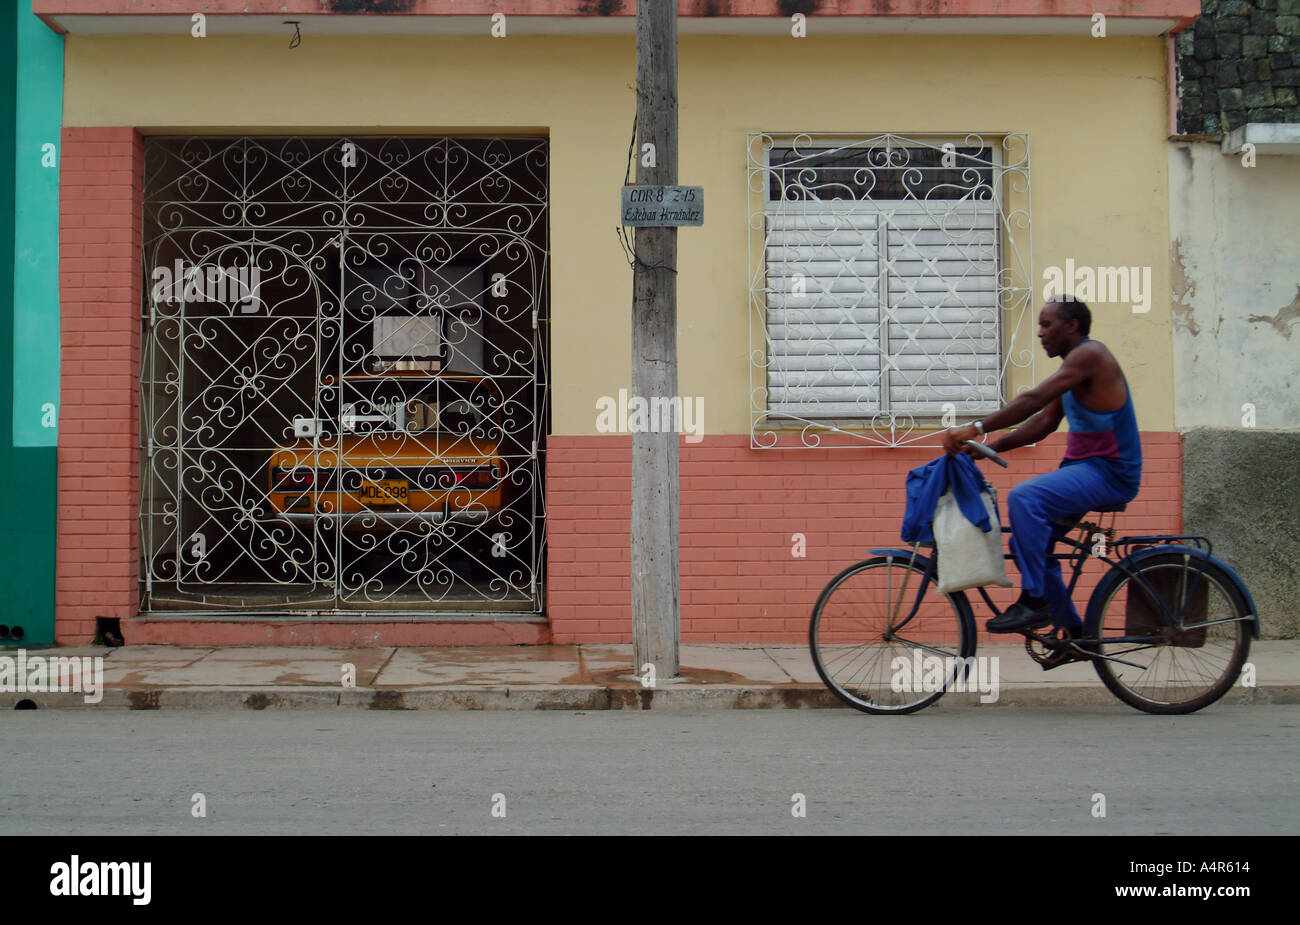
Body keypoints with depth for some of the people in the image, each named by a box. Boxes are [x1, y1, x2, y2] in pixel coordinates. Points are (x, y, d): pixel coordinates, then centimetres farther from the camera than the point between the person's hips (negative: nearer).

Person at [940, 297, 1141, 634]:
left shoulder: (1089, 354, -14)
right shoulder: (1073, 364, 17)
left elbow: (1033, 400, -25)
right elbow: (1045, 422, 12)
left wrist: (976, 428, -29)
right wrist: (991, 447, 1)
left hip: (1111, 472, -10)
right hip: (1085, 469, 10)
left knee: (1023, 497, -30)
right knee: (1026, 541, 9)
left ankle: (1033, 602, -24)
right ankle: (1074, 629, 17)